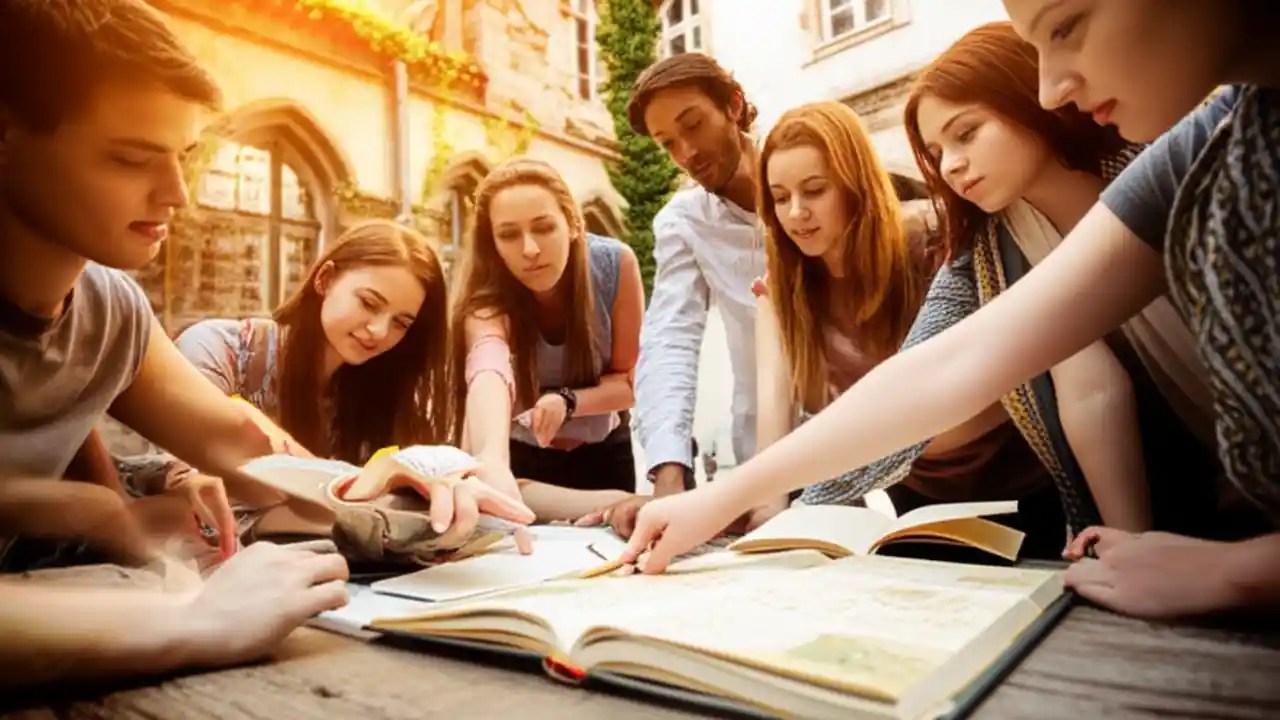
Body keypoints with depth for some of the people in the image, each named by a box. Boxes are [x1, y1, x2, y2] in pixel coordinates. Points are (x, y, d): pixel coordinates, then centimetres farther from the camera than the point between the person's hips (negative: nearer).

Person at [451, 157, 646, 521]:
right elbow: (489, 369, -53)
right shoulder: (488, 294, -31)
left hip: (603, 452, 2)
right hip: (522, 455, -1)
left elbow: (630, 381, -17)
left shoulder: (615, 263, -25)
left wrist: (568, 401, -37)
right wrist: (491, 456, -73)